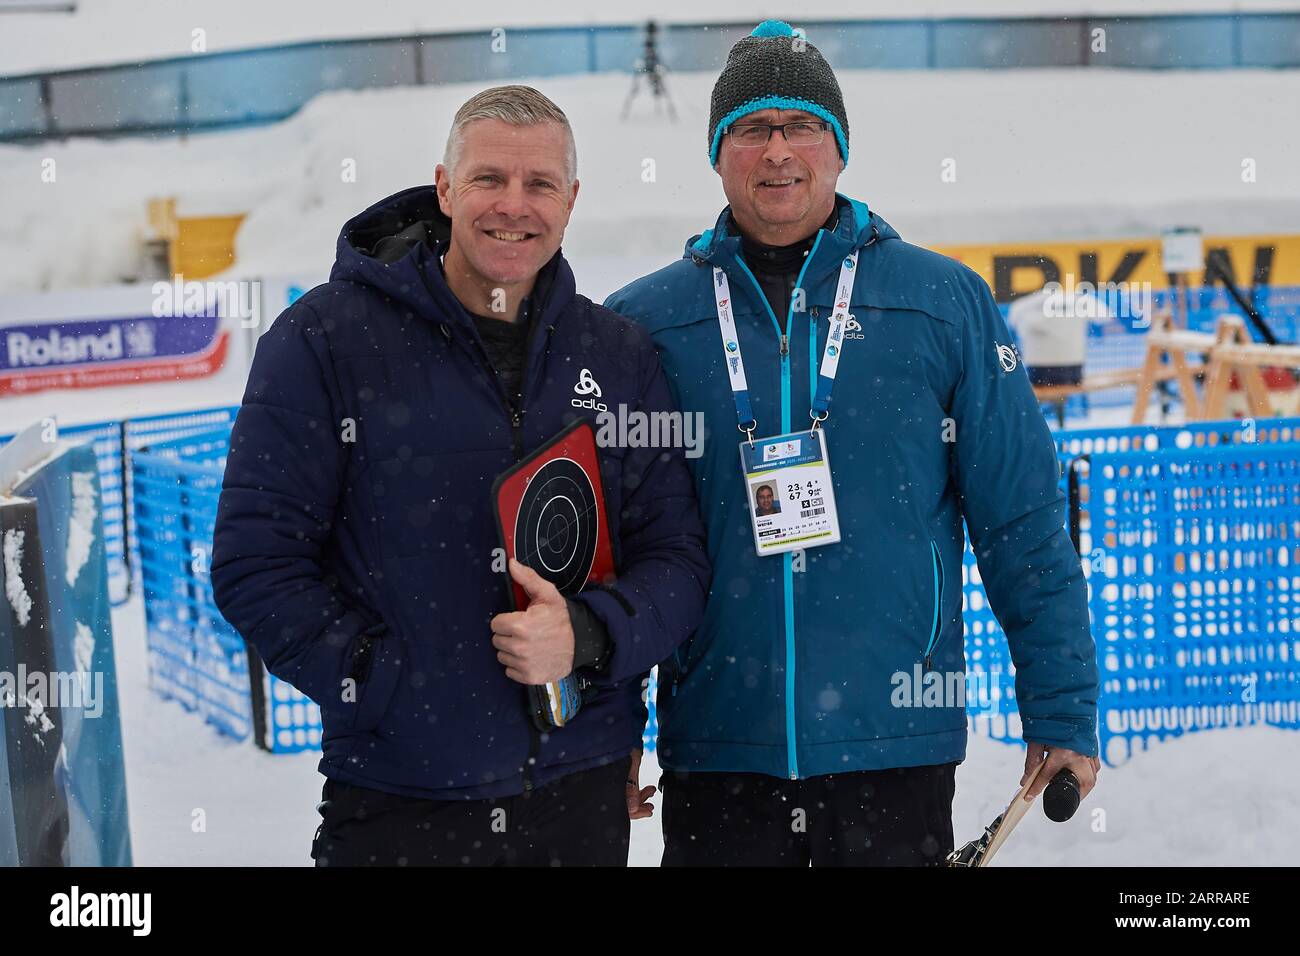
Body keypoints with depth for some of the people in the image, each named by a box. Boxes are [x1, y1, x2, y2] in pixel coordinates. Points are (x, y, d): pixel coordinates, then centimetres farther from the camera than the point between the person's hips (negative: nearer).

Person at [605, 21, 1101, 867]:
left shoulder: (947, 303, 2)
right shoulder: (643, 321, 3)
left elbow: (1023, 521, 3)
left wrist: (1063, 713, 1)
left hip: (898, 743, 0)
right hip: (714, 749, 1)